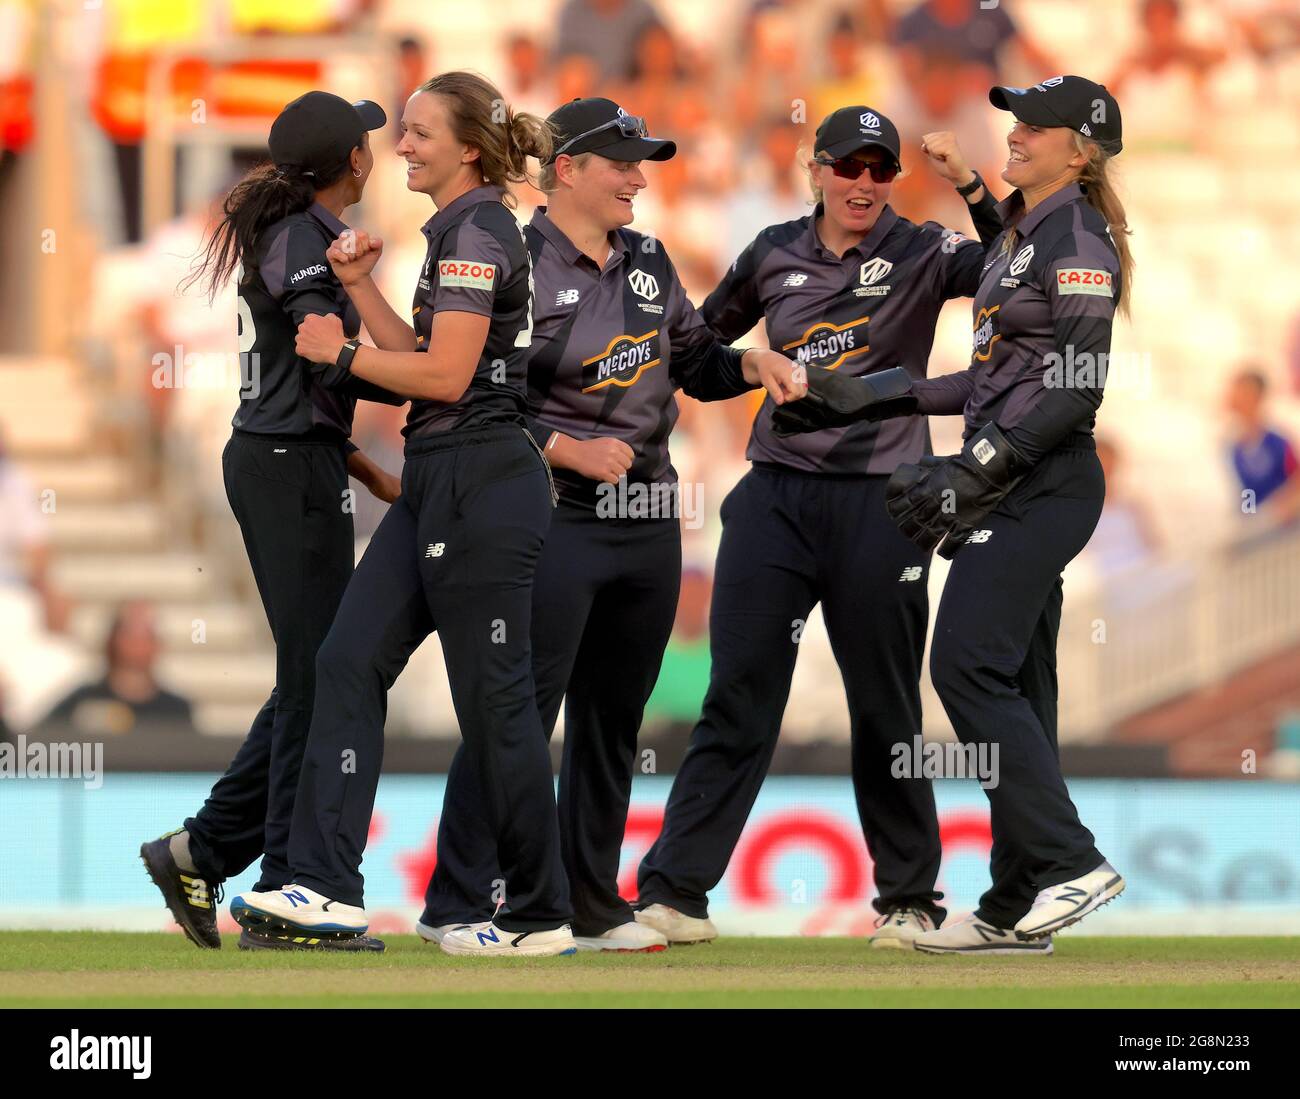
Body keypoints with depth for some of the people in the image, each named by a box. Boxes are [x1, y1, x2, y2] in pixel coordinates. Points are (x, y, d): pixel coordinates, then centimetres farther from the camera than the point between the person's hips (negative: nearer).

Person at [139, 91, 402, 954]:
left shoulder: (287, 236, 18)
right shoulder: (306, 240, -12)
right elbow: (336, 364, -23)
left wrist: (366, 471, 21)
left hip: (270, 459, 10)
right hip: (292, 469, -10)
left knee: (312, 677, 13)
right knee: (318, 677, -7)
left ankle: (202, 850, 14)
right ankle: (286, 898, -7)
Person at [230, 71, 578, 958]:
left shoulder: (475, 231, -13)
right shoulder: (465, 230, 18)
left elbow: (446, 375, -18)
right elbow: (423, 357, 18)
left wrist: (341, 352, -7)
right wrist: (361, 287, 8)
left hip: (481, 484, -10)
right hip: (442, 483, 10)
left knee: (494, 696, -3)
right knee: (350, 660, 3)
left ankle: (542, 916, 6)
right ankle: (330, 890, -1)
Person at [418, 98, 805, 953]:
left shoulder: (648, 264, 13)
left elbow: (694, 362, 21)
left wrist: (751, 363, 1)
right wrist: (567, 450, -18)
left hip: (647, 520, 7)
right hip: (552, 520, -7)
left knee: (615, 719, 11)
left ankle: (593, 905, 20)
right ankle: (459, 905, -8)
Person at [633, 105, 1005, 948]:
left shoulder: (920, 255, -1)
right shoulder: (775, 255, 8)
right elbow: (702, 338, 23)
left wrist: (971, 184, -26)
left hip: (880, 503, -2)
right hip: (776, 496, 2)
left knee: (885, 705, 4)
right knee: (738, 697, -2)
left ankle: (910, 896, 16)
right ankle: (674, 890, -3)